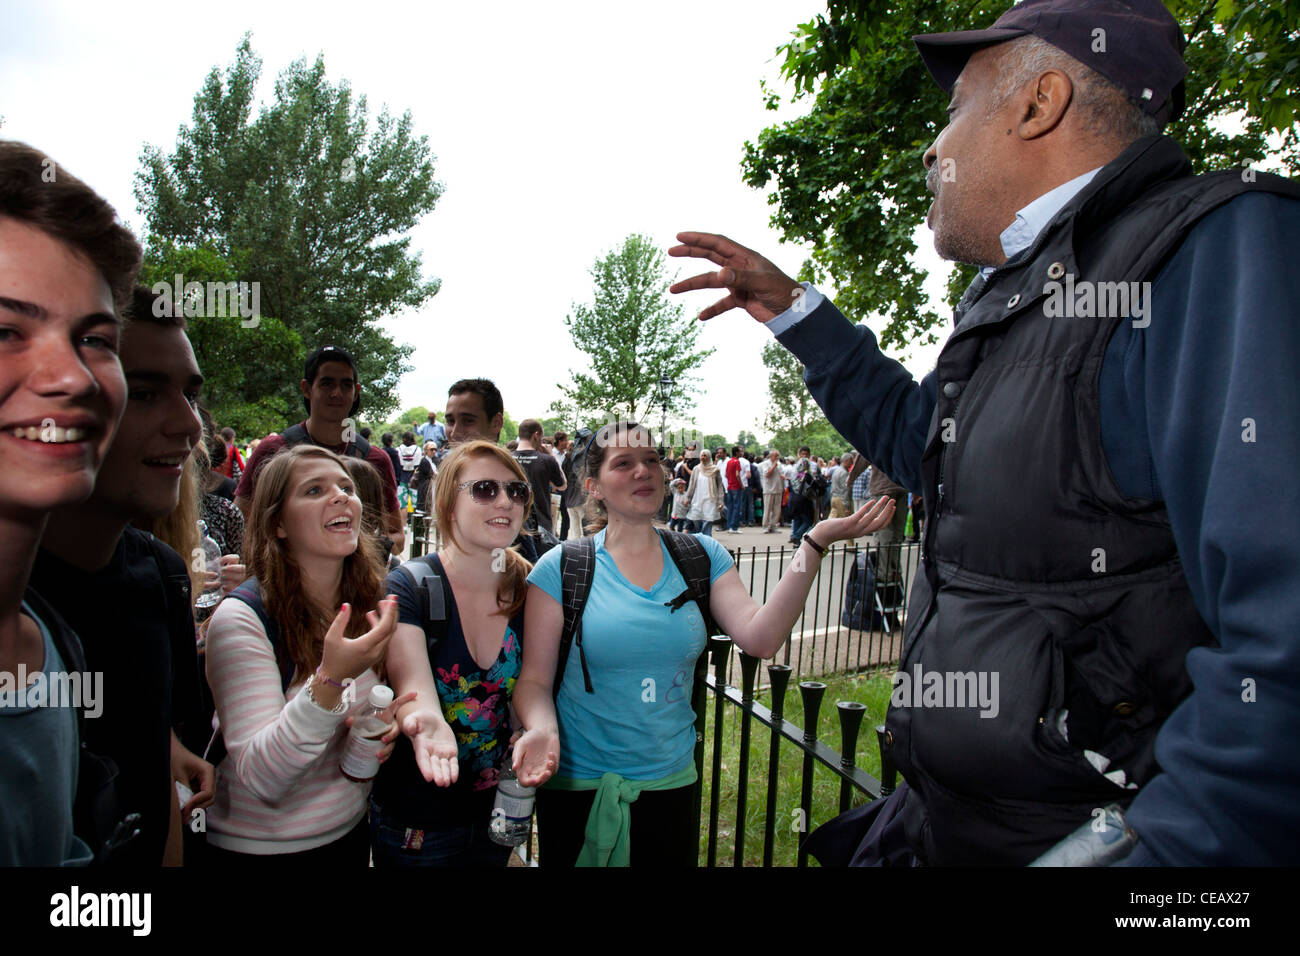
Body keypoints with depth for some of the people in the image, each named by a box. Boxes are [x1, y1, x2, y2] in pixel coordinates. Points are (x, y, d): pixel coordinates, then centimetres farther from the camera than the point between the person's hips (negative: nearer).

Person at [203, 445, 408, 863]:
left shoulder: (373, 603, -6)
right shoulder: (241, 618, -21)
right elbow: (261, 778, -25)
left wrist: (384, 729, -13)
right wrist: (329, 682, -40)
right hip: (258, 847, -4)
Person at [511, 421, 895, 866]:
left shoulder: (702, 554, -1)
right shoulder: (560, 568, -9)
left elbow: (760, 637, -14)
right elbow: (535, 679, -6)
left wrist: (815, 545, -21)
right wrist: (542, 729, -27)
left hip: (672, 781, 2)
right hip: (578, 786, -2)